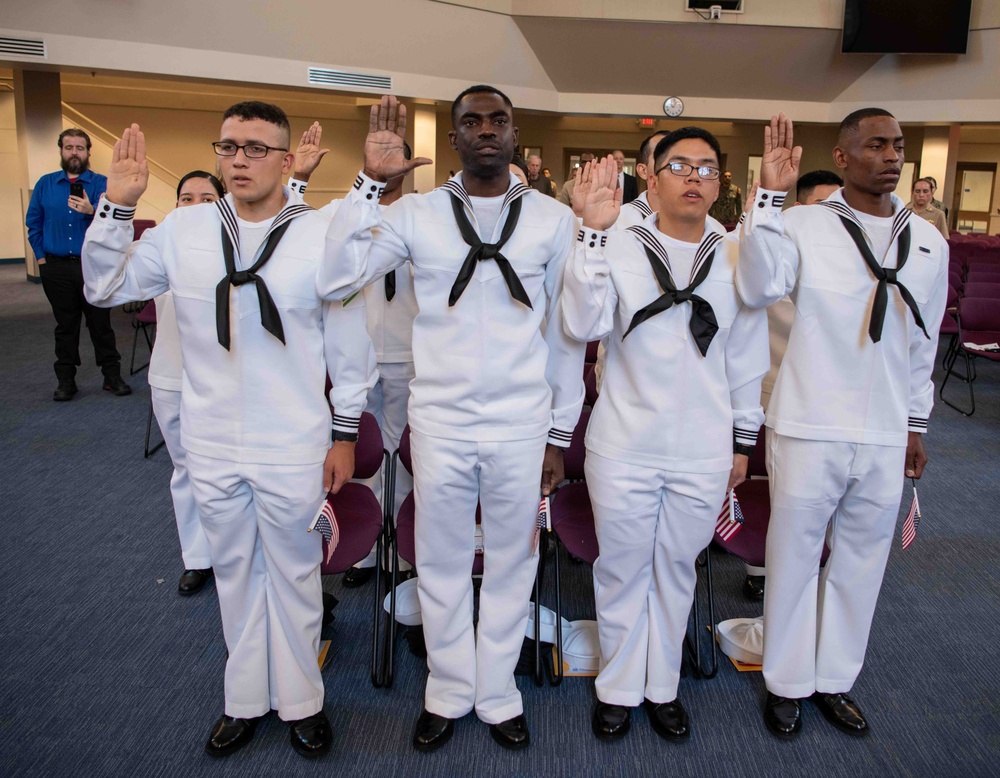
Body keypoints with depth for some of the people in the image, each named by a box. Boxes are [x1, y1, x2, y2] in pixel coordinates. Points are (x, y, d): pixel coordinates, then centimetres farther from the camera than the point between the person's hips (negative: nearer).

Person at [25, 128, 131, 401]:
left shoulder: (101, 183, -3)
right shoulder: (45, 184, 7)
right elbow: (33, 223, 12)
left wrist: (91, 212, -37)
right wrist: (41, 256, 5)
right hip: (57, 268, 3)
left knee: (100, 324, 3)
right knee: (65, 326, 10)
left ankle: (112, 376, 13)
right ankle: (66, 380, 18)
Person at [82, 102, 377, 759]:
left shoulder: (322, 235, -9)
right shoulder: (184, 229, 0)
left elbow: (349, 344, -4)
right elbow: (106, 288, 7)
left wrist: (346, 433, -1)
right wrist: (118, 205, -6)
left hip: (294, 451, -3)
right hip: (212, 448, 4)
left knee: (294, 573, 13)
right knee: (235, 573, 18)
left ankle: (300, 700, 35)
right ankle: (246, 698, 39)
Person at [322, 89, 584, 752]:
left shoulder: (553, 219, 0)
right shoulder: (416, 214, 0)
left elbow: (567, 332, 4)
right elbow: (336, 280, -11)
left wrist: (561, 433, 5)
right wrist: (371, 183, -16)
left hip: (522, 425, 0)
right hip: (440, 423, 0)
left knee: (512, 562, 13)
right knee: (441, 564, 14)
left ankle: (498, 693, 36)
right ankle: (449, 691, 37)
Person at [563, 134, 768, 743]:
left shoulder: (738, 259, 2)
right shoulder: (619, 248, -4)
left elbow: (747, 360, 8)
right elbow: (583, 325, -19)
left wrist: (743, 441, 10)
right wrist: (593, 232, -24)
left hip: (703, 453, 2)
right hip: (624, 446, -1)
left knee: (677, 570, 16)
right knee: (622, 568, 12)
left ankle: (663, 687, 37)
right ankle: (618, 688, 33)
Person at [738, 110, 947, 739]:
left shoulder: (928, 241, 8)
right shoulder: (805, 225, -7)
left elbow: (925, 340, 14)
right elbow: (759, 288, -26)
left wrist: (916, 423, 14)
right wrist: (771, 196, -30)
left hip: (886, 437, 5)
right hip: (809, 429, -4)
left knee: (862, 561, 15)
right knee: (795, 556, 9)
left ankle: (834, 678, 35)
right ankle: (788, 681, 29)